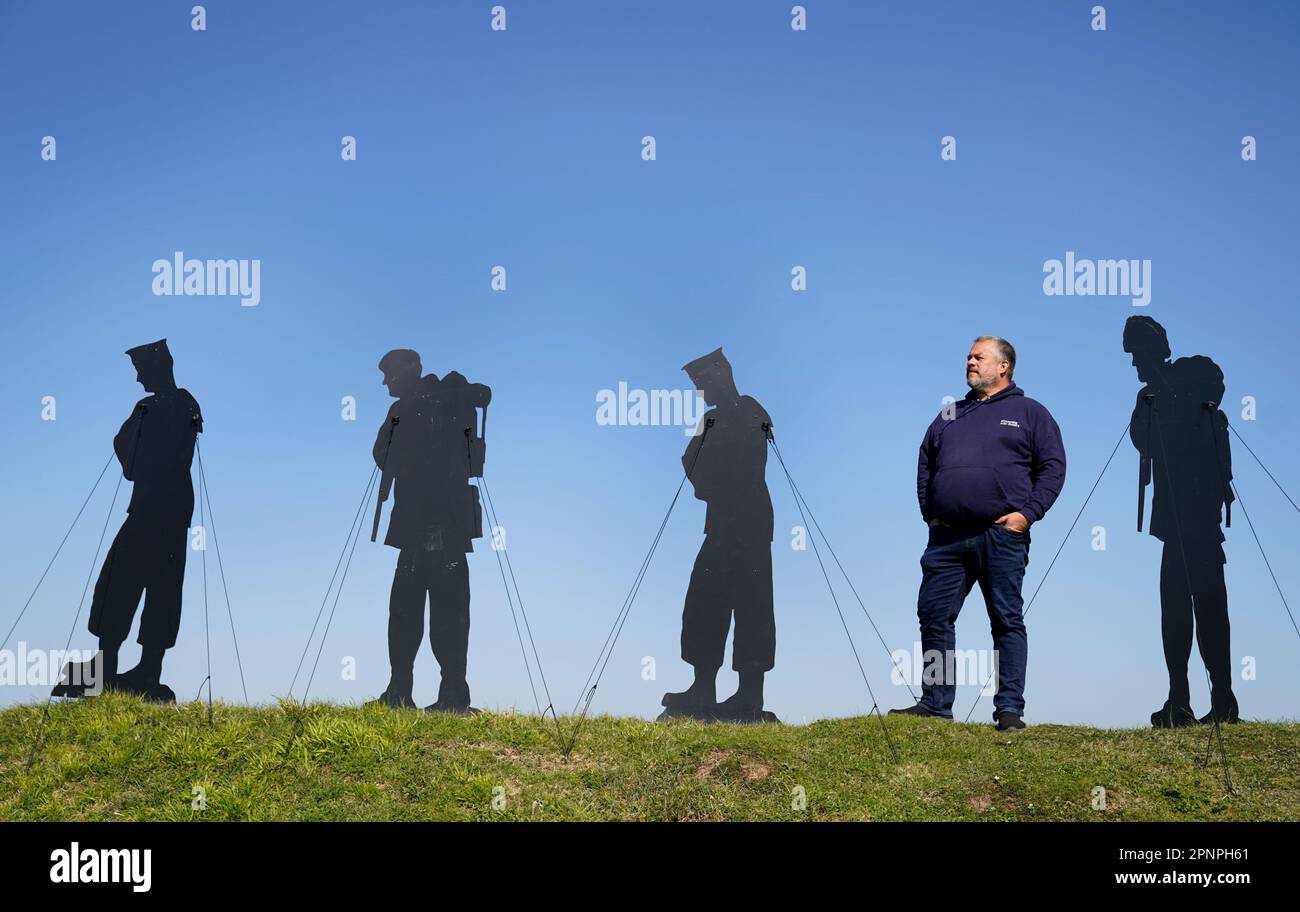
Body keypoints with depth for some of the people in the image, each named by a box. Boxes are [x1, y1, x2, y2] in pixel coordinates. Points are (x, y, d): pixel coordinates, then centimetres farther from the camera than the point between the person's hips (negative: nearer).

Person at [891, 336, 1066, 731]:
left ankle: (1009, 709, -2)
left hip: (1002, 536, -4)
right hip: (947, 536, 4)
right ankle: (935, 702, 9)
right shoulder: (949, 416, 22)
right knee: (933, 615, 1)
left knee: (1007, 621, -3)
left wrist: (1028, 512, -8)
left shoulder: (1029, 413, 9)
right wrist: (929, 513, 10)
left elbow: (1053, 466, 3)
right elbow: (925, 467, 24)